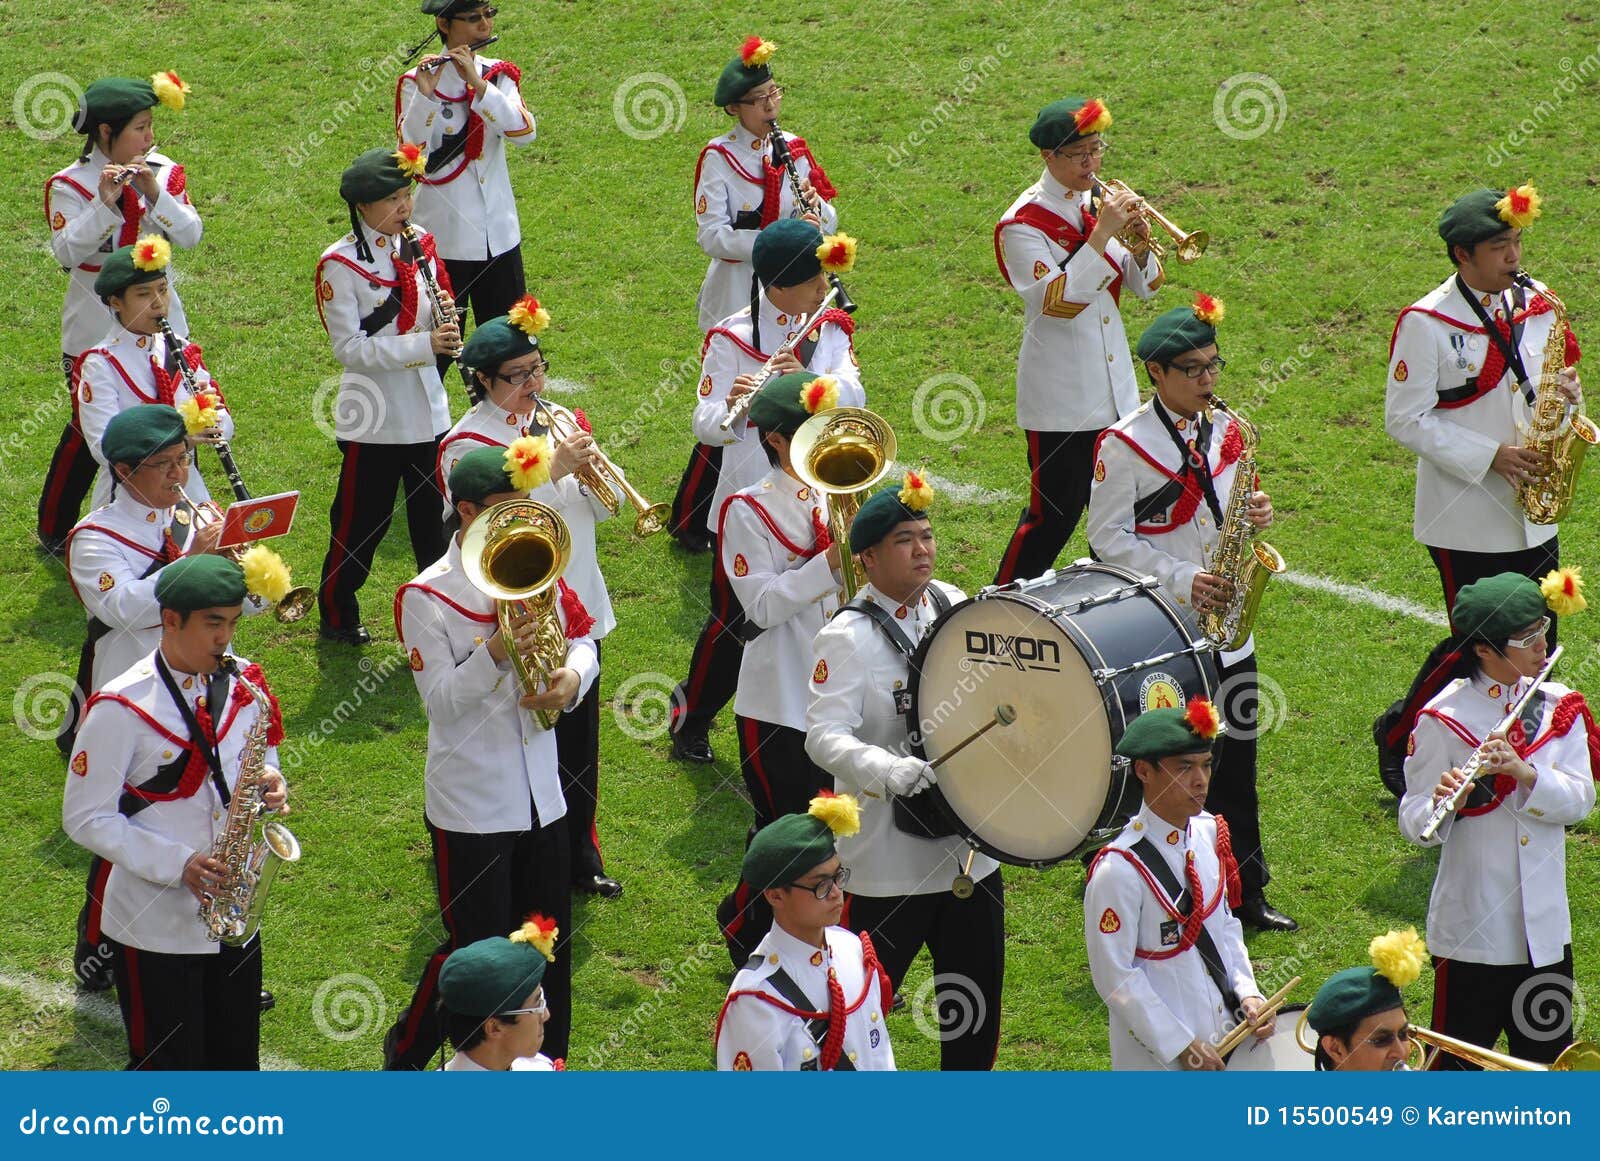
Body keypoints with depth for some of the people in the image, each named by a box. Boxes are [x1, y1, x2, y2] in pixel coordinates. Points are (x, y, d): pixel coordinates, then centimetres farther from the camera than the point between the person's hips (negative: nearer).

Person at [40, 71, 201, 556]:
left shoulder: (163, 171, -1)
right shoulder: (70, 185, -11)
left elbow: (191, 236, -10)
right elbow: (67, 252, -23)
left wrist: (156, 194, -23)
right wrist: (105, 203, -32)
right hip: (96, 330, -3)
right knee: (89, 432, 6)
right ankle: (54, 529, 23)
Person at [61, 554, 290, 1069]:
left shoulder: (242, 684, 1)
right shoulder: (121, 708, -16)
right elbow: (86, 818, -14)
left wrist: (267, 782, -9)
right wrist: (176, 864, -23)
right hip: (155, 926, -5)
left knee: (236, 1065, 14)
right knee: (168, 1070, 3)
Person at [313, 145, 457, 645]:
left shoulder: (419, 249, 5)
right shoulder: (340, 265, -14)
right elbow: (348, 347, -19)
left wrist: (445, 318, -12)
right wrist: (424, 345, -26)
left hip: (427, 411, 5)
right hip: (373, 416, -5)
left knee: (435, 514, 11)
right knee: (360, 521, 6)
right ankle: (337, 614, 22)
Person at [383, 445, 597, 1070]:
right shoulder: (426, 596, -13)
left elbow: (582, 639, 13)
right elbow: (442, 702, -16)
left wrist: (572, 677, -9)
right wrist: (496, 654, -31)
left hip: (540, 798, 5)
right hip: (470, 806, -5)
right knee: (475, 949, 1)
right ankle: (406, 1052, 24)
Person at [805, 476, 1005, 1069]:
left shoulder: (953, 606, 4)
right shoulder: (847, 637, -15)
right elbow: (825, 736, -26)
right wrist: (887, 770, -42)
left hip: (971, 843, 6)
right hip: (889, 859, -6)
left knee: (976, 993, 17)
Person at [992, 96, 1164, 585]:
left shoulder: (1095, 205, 8)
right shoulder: (1023, 223, -12)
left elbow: (1143, 287, 10)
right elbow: (1056, 299, -25)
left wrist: (1140, 245, -11)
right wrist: (1101, 234, -27)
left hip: (1113, 392, 7)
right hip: (1060, 399, -7)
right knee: (1052, 516, -2)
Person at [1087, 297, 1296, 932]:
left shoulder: (1226, 431, 8)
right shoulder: (1124, 444, -11)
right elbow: (1108, 537, -11)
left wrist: (1256, 512, -5)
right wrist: (1181, 579, -20)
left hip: (1228, 623, 6)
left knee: (1235, 753, 9)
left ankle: (1245, 889, 18)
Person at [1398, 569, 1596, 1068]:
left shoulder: (1558, 707, 1)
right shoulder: (1443, 719, -12)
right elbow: (1415, 825, -11)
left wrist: (1524, 771, -25)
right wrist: (1441, 802, -33)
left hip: (1545, 925, 4)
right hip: (1471, 927, -4)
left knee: (1548, 1053, 14)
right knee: (1459, 1060, 5)